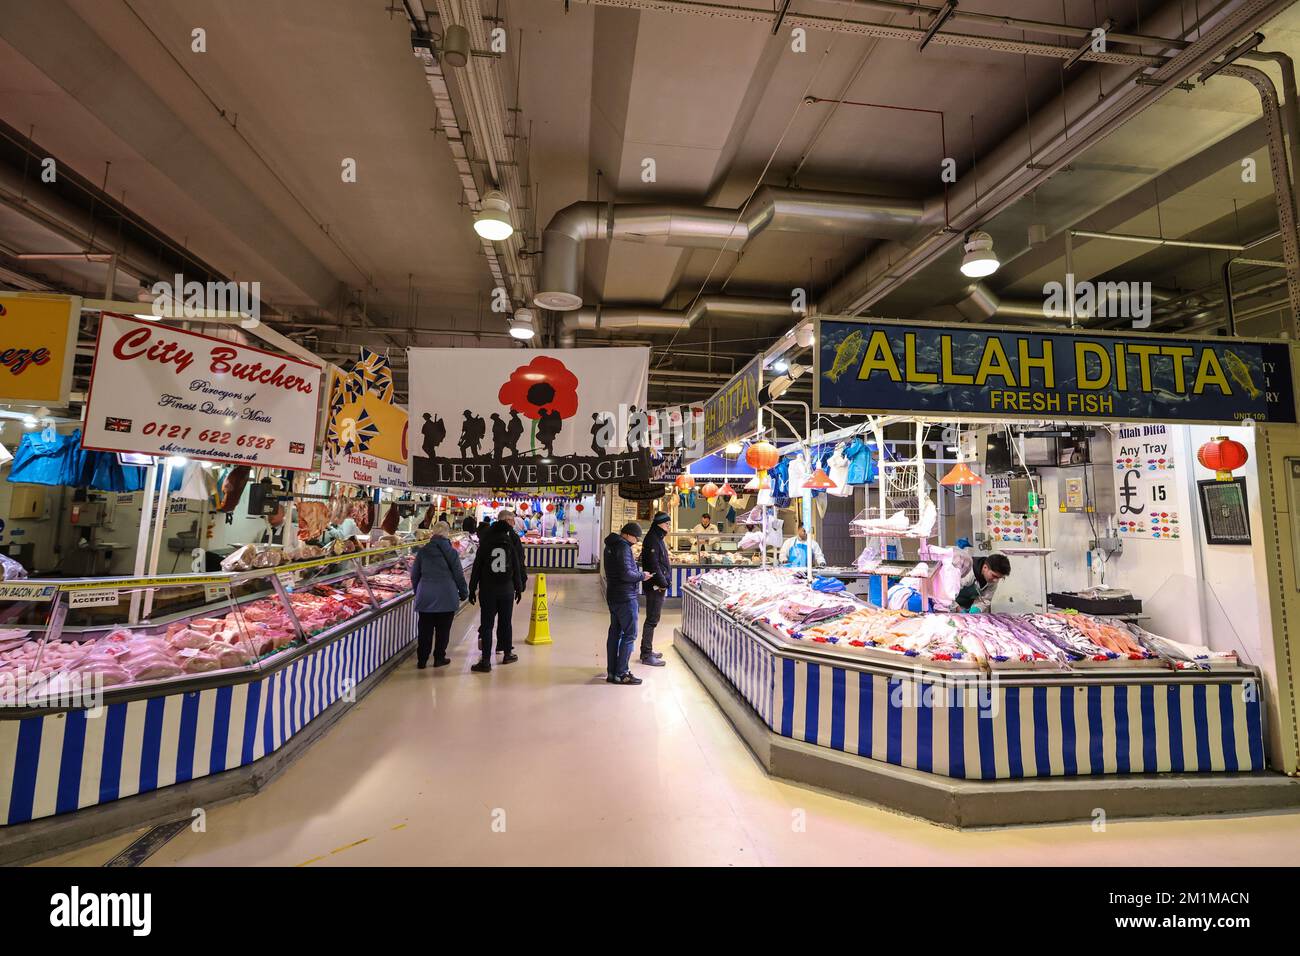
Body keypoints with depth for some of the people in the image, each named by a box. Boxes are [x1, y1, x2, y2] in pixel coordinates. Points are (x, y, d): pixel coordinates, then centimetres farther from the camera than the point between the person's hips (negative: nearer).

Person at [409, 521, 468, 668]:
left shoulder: (422, 551, 0)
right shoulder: (451, 552, -7)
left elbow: (414, 575, 8)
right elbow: (458, 575, -4)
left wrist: (417, 591, 23)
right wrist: (463, 593, 9)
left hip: (425, 597, 3)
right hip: (446, 597, -2)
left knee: (425, 630, 10)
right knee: (443, 629, 9)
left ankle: (422, 660, 16)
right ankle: (439, 658, 16)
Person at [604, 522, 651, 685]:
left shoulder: (611, 546, 13)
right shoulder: (623, 547, -18)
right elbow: (626, 574, -25)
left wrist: (637, 572, 12)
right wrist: (642, 575, -10)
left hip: (613, 596, 10)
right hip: (625, 597, -10)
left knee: (615, 633, 14)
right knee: (629, 634, -3)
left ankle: (612, 671, 21)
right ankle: (621, 673, 1)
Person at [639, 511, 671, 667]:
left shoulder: (658, 538, 16)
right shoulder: (652, 539, -16)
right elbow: (653, 564, -21)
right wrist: (663, 582, -17)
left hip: (658, 585, 10)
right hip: (655, 586, -10)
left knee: (652, 618, 16)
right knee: (652, 619, -4)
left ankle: (647, 650, 26)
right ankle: (646, 655, 3)